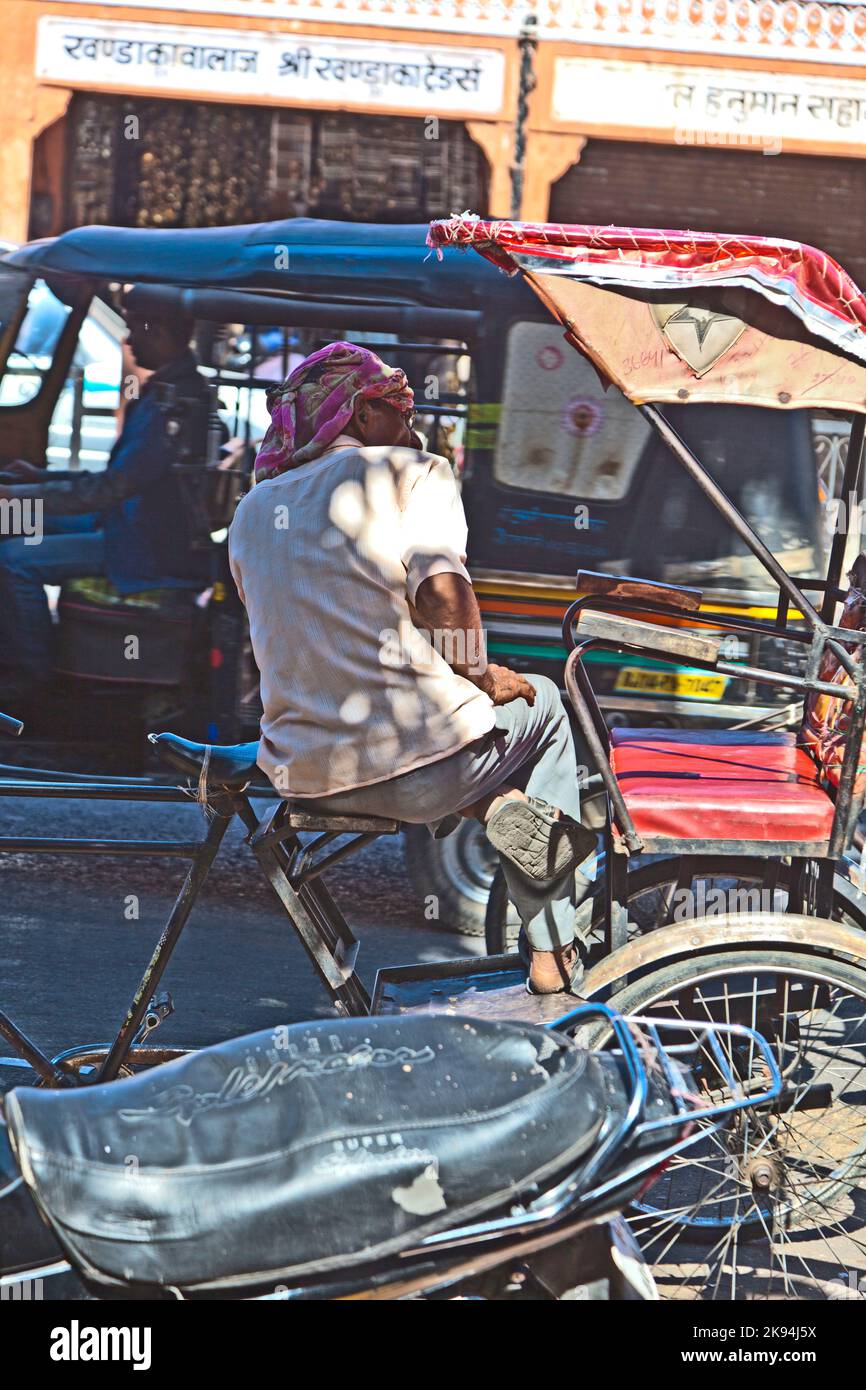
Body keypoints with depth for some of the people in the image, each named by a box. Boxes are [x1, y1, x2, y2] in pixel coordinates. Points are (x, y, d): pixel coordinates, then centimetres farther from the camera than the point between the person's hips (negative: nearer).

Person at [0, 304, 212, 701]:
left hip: (153, 555, -11)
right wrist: (43, 477, 17)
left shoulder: (170, 401, -24)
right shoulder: (182, 388, 10)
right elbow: (123, 477, 18)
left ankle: (32, 673, -3)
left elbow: (115, 486, -27)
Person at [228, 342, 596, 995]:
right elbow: (443, 589, -17)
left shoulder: (252, 511, 16)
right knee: (541, 700, 28)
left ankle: (495, 808, 6)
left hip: (305, 779, 6)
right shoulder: (412, 472, -1)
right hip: (420, 769, -5)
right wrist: (480, 673, 1)